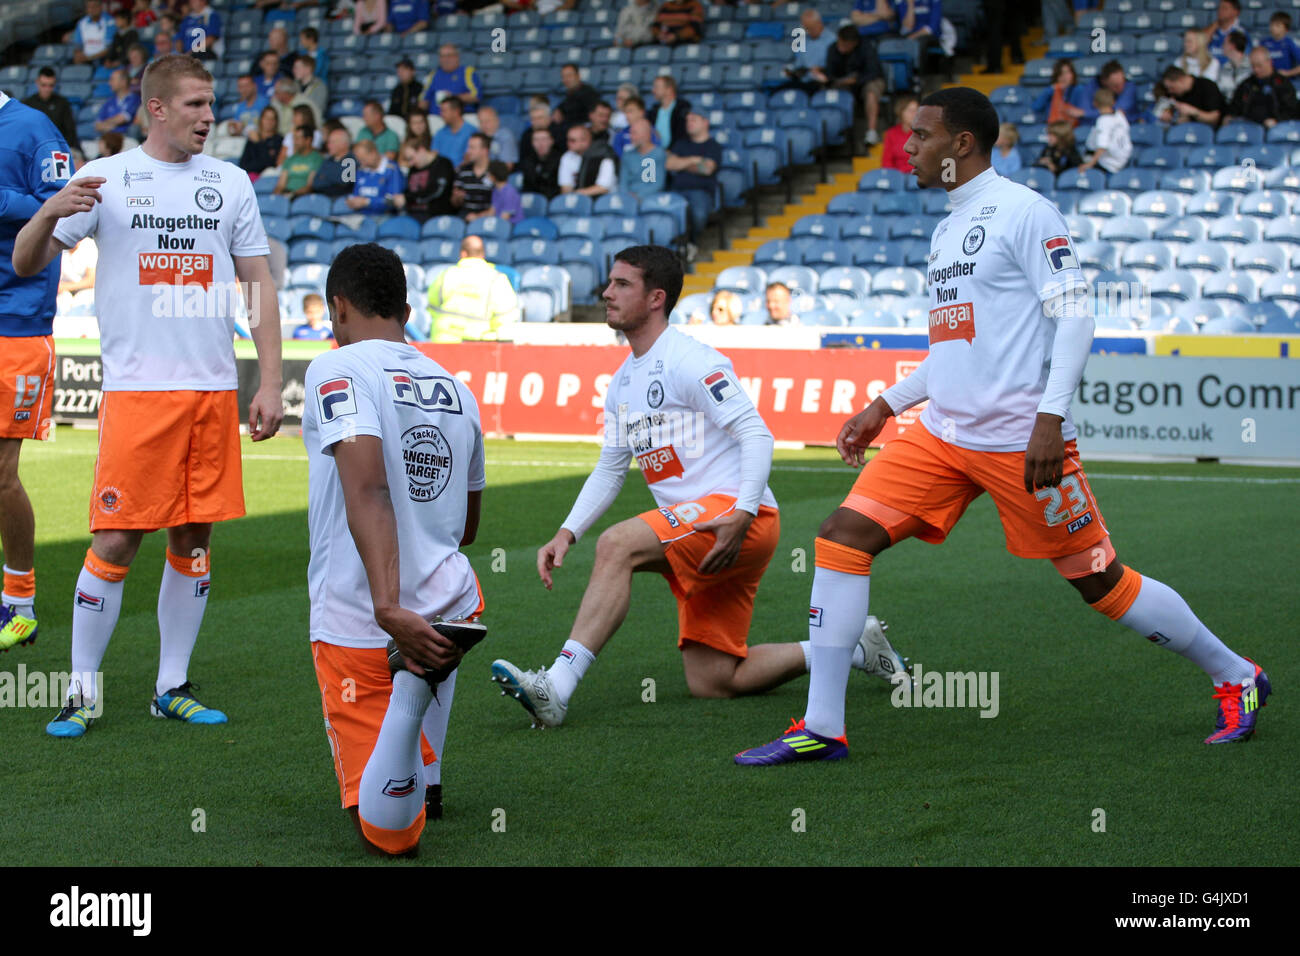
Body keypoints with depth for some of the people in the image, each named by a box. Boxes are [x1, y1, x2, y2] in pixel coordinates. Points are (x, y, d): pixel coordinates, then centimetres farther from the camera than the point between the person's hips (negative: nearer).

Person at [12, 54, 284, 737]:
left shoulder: (231, 183, 10)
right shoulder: (105, 178, 0)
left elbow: (259, 285, 12)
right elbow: (25, 263, -1)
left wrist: (270, 384, 4)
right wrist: (52, 213, -23)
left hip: (214, 389, 4)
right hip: (136, 390, -3)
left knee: (194, 537, 7)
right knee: (116, 540, -5)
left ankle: (172, 687, 16)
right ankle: (81, 690, 4)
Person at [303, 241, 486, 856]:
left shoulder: (336, 370, -9)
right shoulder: (457, 389, 11)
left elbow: (368, 490, -26)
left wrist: (389, 608, -35)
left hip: (356, 626, -5)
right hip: (452, 603, 5)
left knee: (387, 833, -1)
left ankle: (413, 688, -25)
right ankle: (426, 778, 29)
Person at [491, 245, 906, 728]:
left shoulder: (689, 361, -10)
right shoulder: (622, 383, 18)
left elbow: (757, 434, -17)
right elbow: (610, 469, 22)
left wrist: (742, 515, -28)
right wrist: (566, 534, 8)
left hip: (734, 511, -9)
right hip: (698, 540, 10)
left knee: (617, 543, -29)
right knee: (710, 683, 5)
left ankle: (555, 688, -34)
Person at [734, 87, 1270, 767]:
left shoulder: (1025, 212, -8)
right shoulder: (947, 230, 18)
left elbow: (1073, 317, -14)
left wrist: (1050, 416, -22)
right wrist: (885, 406, 20)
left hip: (1019, 440, -8)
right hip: (942, 433, 8)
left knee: (1099, 580, -1)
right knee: (843, 535, -7)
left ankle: (1235, 679, 19)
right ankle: (822, 728, -5)